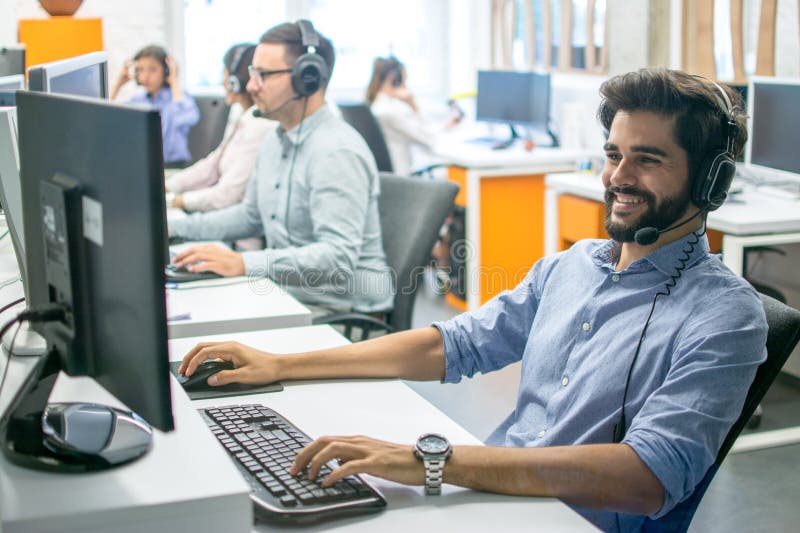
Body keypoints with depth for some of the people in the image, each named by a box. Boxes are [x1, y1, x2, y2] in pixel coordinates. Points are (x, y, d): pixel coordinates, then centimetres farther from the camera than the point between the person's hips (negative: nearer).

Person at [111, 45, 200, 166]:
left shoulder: (180, 96, -5)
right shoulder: (138, 98, 12)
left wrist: (175, 83, -16)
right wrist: (118, 84, 6)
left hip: (173, 166, -4)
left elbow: (188, 118, -29)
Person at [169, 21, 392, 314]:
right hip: (287, 294, 9)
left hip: (342, 311, -9)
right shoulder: (276, 141, 12)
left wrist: (244, 264, -36)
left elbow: (338, 257, -30)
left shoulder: (337, 152, -20)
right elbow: (251, 215, 25)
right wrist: (172, 228, 14)